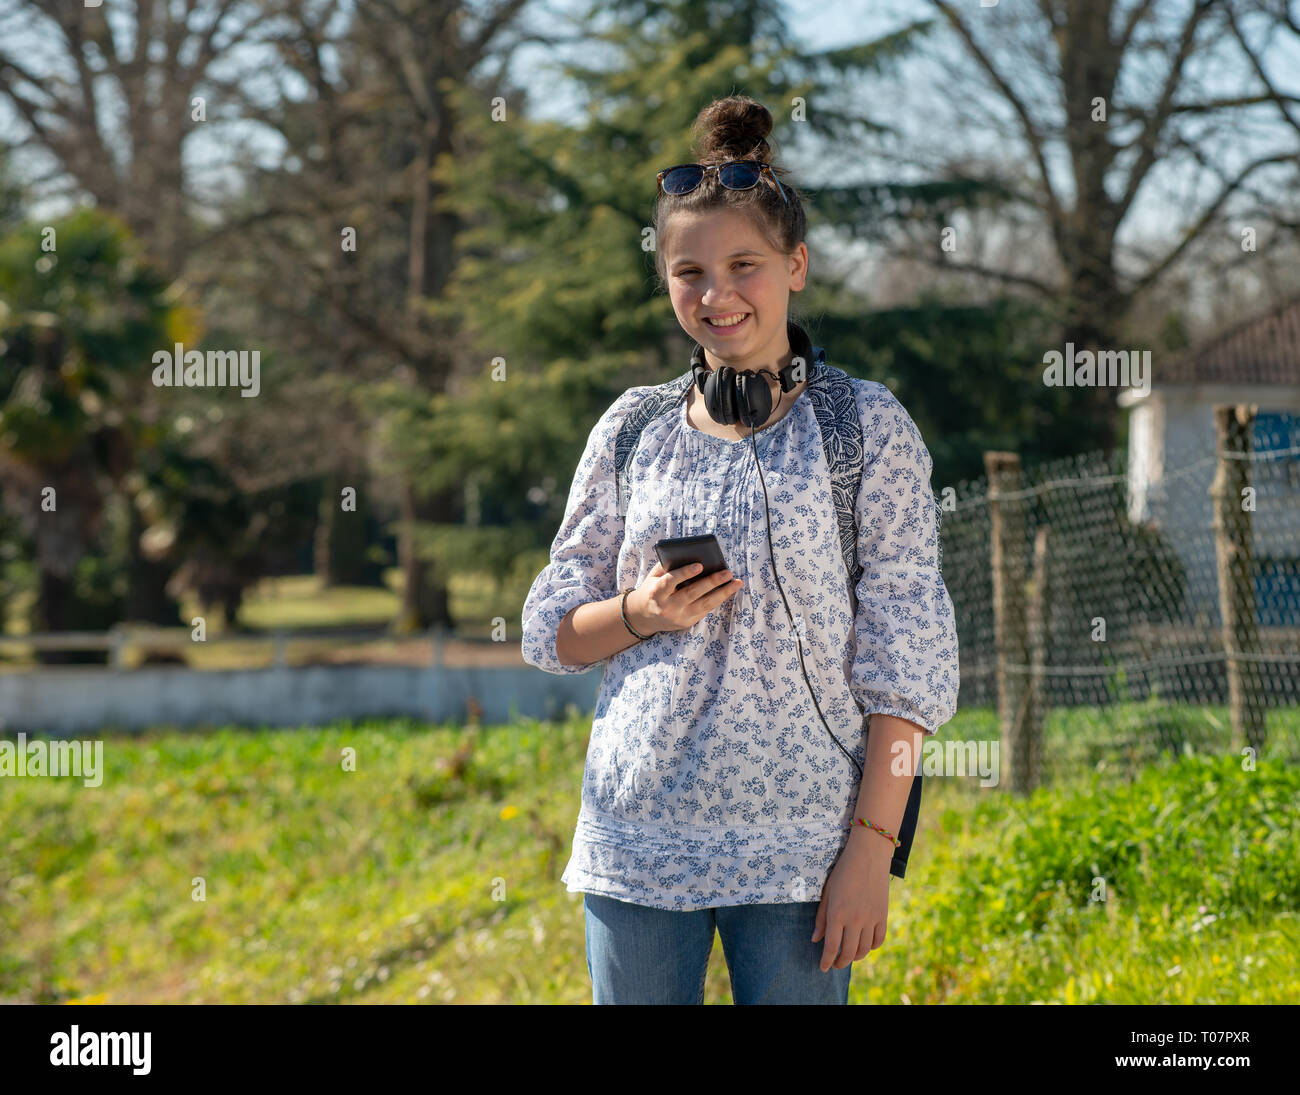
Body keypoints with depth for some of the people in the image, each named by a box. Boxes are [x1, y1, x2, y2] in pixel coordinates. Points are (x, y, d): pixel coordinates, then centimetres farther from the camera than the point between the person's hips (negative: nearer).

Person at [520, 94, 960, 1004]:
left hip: (797, 849, -3)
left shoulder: (866, 426, 0)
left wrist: (872, 846, -10)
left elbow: (907, 655, -3)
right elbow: (551, 631, 13)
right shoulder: (633, 429, 9)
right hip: (637, 836, 3)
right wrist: (640, 613, -9)